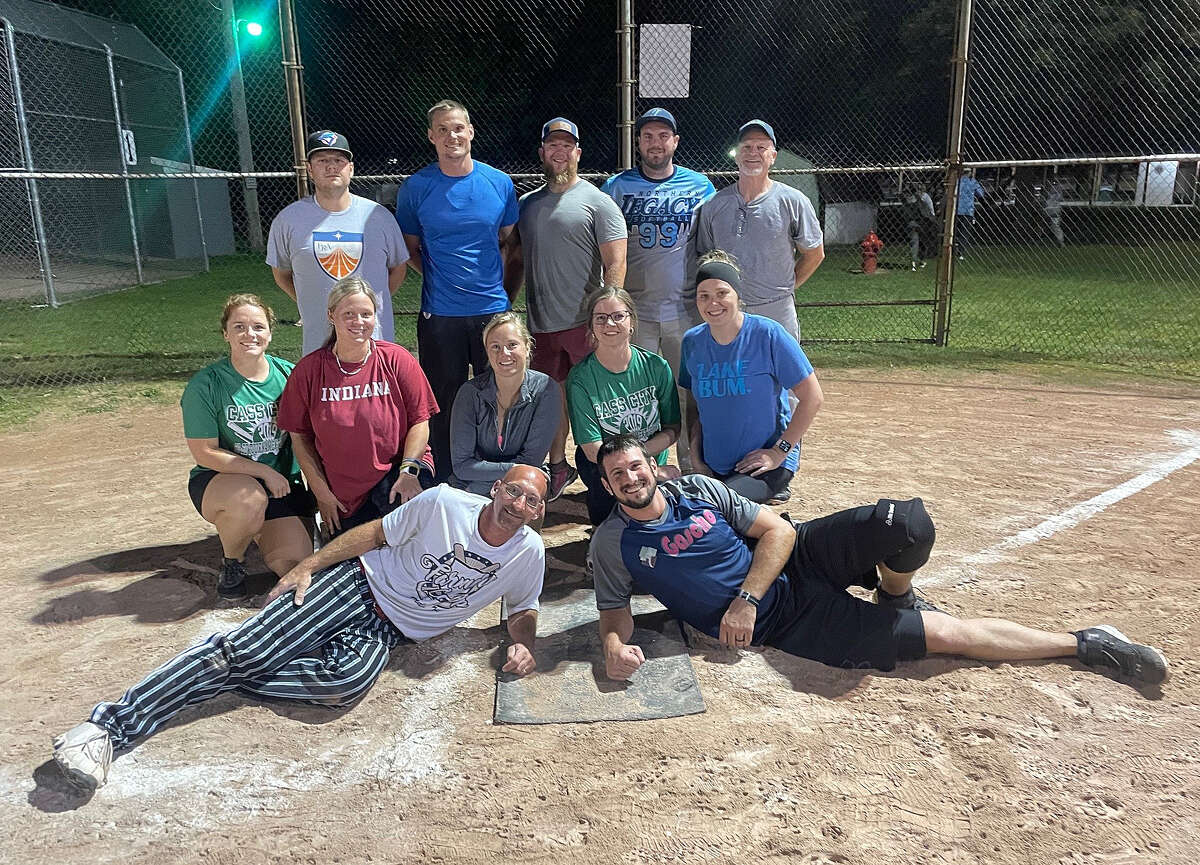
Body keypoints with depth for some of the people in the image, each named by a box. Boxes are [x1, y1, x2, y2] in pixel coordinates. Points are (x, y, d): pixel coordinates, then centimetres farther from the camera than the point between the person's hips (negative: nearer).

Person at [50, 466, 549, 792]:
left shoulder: (529, 554, -4)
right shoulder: (443, 503, -11)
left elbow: (523, 610, 14)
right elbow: (375, 533, -1)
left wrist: (522, 643, -8)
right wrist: (306, 567, -4)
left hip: (390, 633, 1)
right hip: (356, 586, -1)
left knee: (348, 682, -34)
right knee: (245, 648, -18)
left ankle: (227, 680, -15)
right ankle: (110, 725, -15)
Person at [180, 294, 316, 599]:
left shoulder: (288, 374, -3)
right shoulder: (205, 385, -13)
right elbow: (204, 452, -13)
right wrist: (263, 471, -20)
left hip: (281, 482, 3)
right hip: (219, 480, -3)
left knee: (295, 563, -12)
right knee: (250, 498, -39)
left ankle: (254, 527, 24)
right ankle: (231, 562, -4)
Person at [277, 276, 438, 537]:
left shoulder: (397, 360, -4)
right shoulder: (308, 370, -1)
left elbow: (420, 422, -3)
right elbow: (300, 436, 4)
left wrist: (408, 469, -18)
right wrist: (321, 493, -2)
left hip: (396, 472, -1)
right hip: (342, 494, 2)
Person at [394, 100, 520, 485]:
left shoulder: (499, 183, 3)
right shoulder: (415, 188, -1)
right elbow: (410, 249, 9)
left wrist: (506, 290, 4)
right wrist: (437, 277, -3)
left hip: (493, 309, 2)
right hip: (440, 313, -1)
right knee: (444, 402, 7)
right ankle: (445, 484, 23)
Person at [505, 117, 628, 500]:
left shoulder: (597, 202, -2)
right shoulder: (527, 204, 15)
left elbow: (615, 264, -8)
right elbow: (515, 260, 21)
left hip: (585, 323, -5)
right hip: (542, 324, 5)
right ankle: (558, 467, 28)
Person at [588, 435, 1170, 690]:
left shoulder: (698, 489, -2)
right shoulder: (611, 544, -5)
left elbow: (778, 531, -4)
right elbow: (615, 610, -1)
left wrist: (746, 599, -17)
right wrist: (614, 647, -26)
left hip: (797, 565, 2)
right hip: (784, 625, -2)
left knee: (906, 523, -24)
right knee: (942, 632, -10)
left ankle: (894, 595, 10)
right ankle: (1084, 645, 7)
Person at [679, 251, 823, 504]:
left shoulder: (767, 334, -11)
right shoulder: (692, 341, 3)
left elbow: (812, 398, -10)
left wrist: (778, 452, -12)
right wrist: (695, 455, 2)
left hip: (766, 464, -5)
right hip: (712, 467, 6)